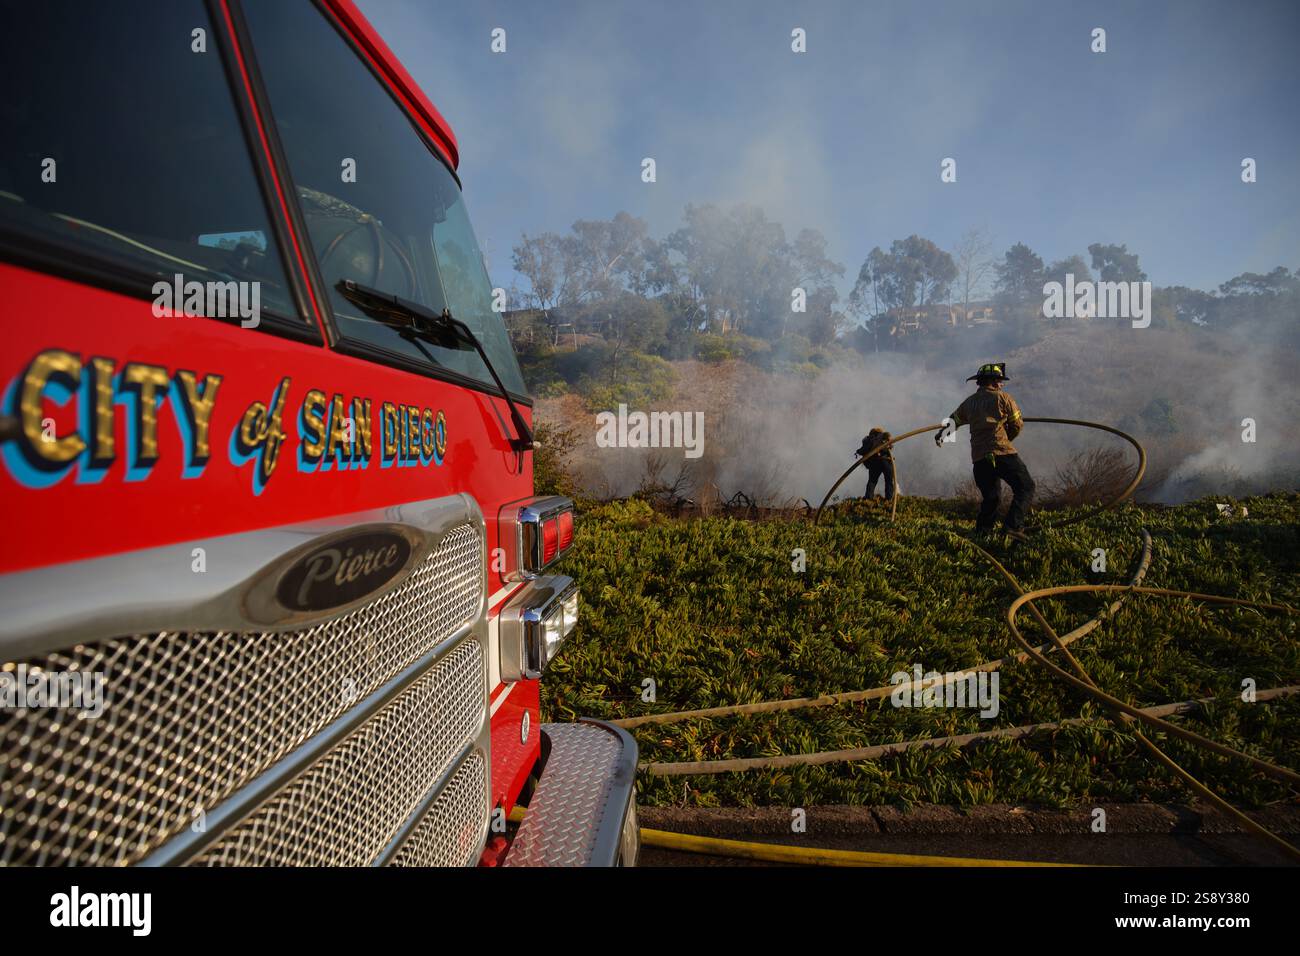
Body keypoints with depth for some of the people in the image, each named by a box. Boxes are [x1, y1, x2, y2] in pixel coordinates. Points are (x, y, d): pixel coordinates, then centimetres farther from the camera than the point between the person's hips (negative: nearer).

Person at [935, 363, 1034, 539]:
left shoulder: (968, 403, 15)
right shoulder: (1003, 398, 1)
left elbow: (954, 419, 30)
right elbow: (1017, 425, 7)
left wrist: (942, 432, 46)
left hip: (979, 458, 6)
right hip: (1002, 453, -6)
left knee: (990, 497, 17)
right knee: (1025, 487, -1)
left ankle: (982, 531, 12)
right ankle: (1013, 525, -17)